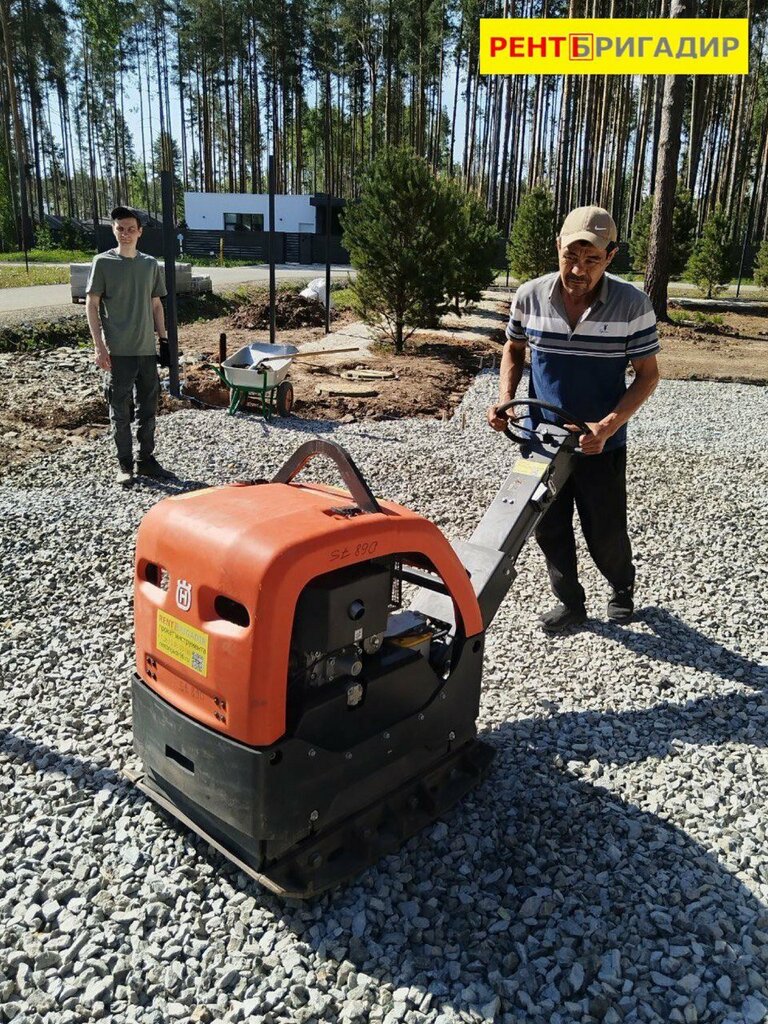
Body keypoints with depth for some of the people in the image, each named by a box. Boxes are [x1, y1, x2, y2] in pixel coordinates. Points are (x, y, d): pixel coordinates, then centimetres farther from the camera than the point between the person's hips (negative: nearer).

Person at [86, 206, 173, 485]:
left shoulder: (150, 264, 9)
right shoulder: (103, 262, -3)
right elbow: (91, 305, -4)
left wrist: (163, 339, 9)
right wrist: (99, 346, -11)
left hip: (147, 349, 4)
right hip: (117, 351, -4)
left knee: (148, 408, 10)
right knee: (120, 411, 3)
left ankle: (146, 459, 23)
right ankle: (124, 464, 14)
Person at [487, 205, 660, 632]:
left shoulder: (632, 304, -15)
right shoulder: (529, 296, -9)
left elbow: (647, 375, -8)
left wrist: (607, 427, -23)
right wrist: (504, 400, -8)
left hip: (601, 447, -2)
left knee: (605, 535, 11)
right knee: (550, 531, 12)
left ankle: (622, 588, 43)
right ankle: (570, 602, 35)